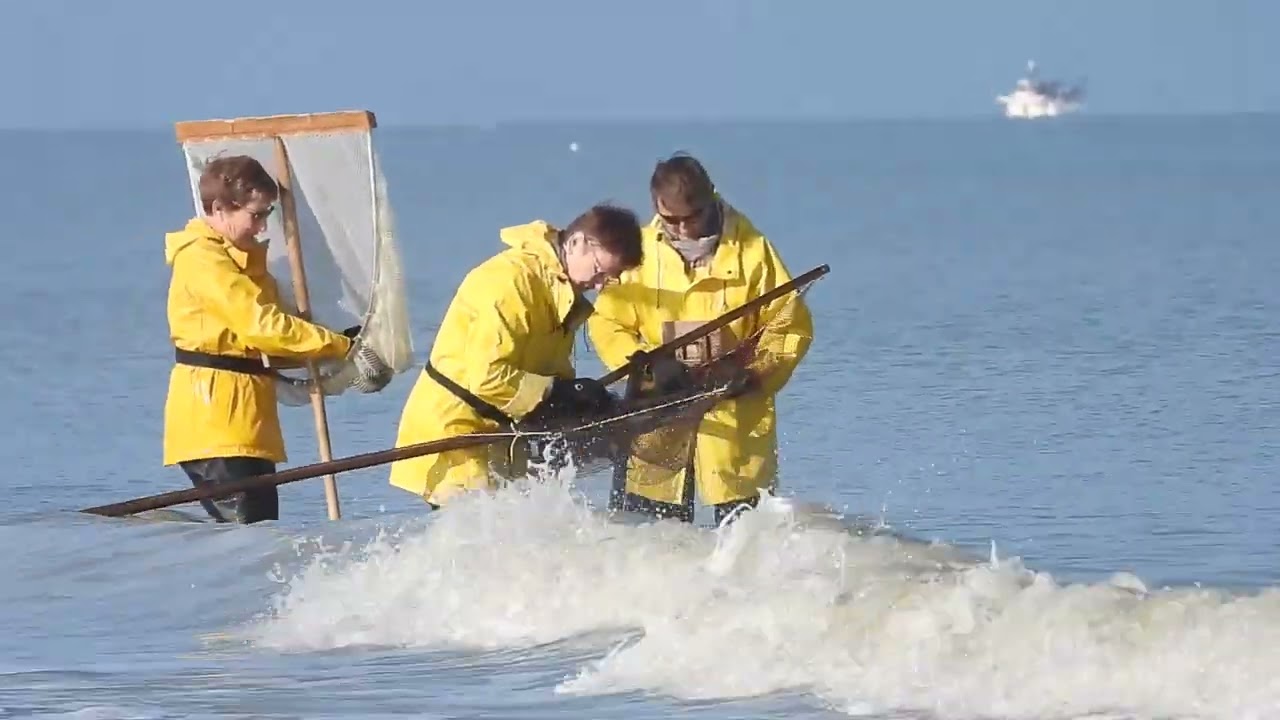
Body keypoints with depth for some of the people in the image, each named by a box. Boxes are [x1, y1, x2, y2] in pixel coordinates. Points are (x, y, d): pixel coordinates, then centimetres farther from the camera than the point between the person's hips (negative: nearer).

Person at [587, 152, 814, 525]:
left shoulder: (751, 249, -2)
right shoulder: (640, 252, 2)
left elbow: (790, 324, 0)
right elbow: (607, 323, 3)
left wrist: (753, 372, -15)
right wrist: (649, 364, -14)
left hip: (735, 417, -1)